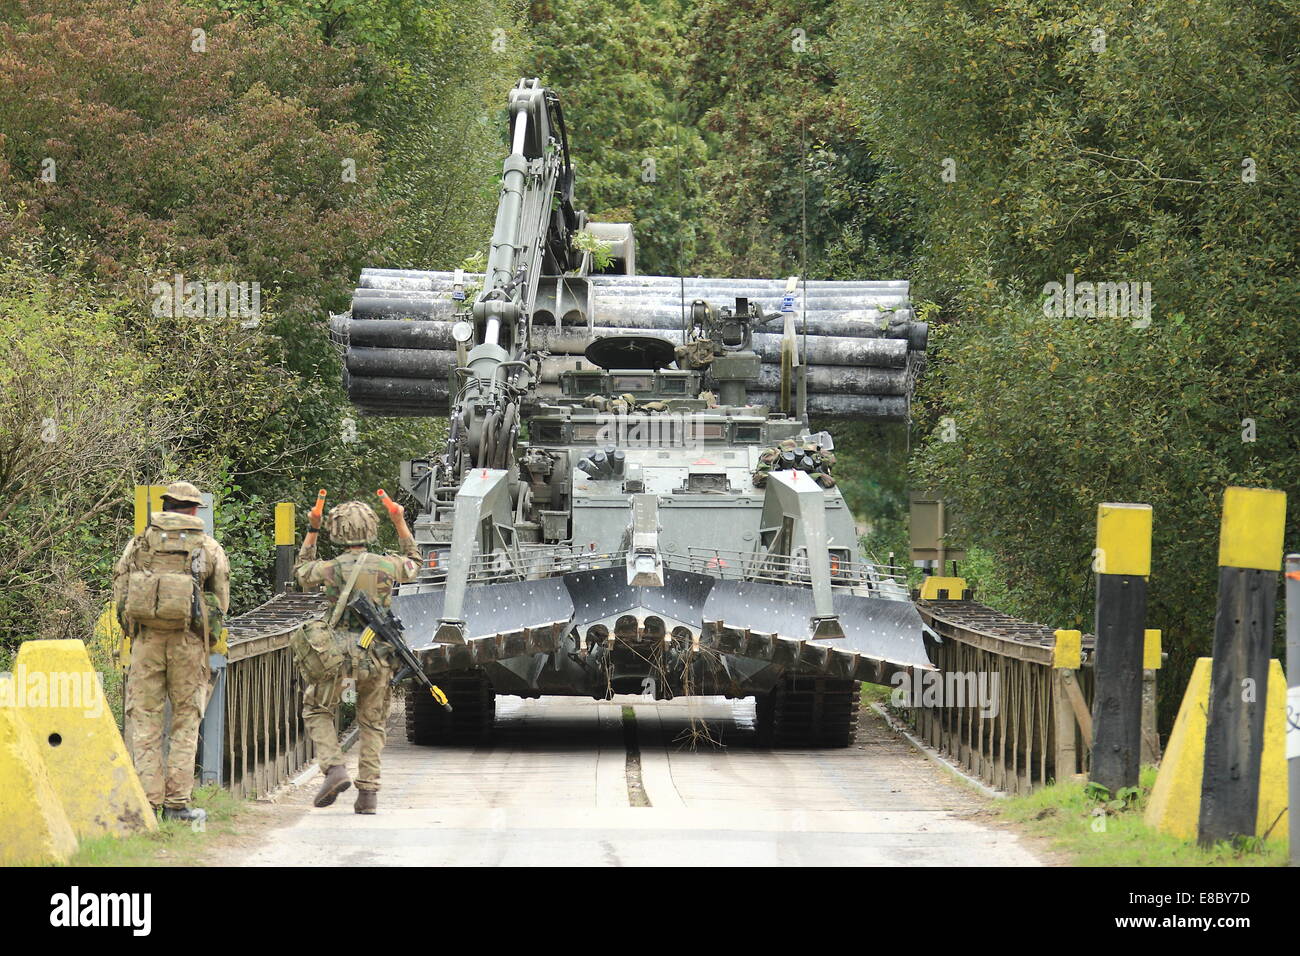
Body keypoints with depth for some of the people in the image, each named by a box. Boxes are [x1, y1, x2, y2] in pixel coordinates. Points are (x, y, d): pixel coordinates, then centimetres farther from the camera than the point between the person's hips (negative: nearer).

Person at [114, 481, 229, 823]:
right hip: (189, 640, -1)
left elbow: (120, 592, 5)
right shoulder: (209, 547, 5)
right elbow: (221, 601, 7)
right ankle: (177, 803, 3)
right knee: (186, 721, 6)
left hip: (147, 639, 1)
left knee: (144, 719, 4)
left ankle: (147, 799, -2)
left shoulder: (140, 542, 7)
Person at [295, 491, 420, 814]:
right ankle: (368, 792, 9)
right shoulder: (387, 566, -1)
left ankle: (334, 767, -3)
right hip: (378, 656, 2)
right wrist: (400, 523, 25)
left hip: (338, 654, -2)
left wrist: (312, 531, 21)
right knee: (373, 723, 15)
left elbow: (301, 572, 19)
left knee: (317, 711, 18)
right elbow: (413, 563, 24)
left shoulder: (331, 569, -6)